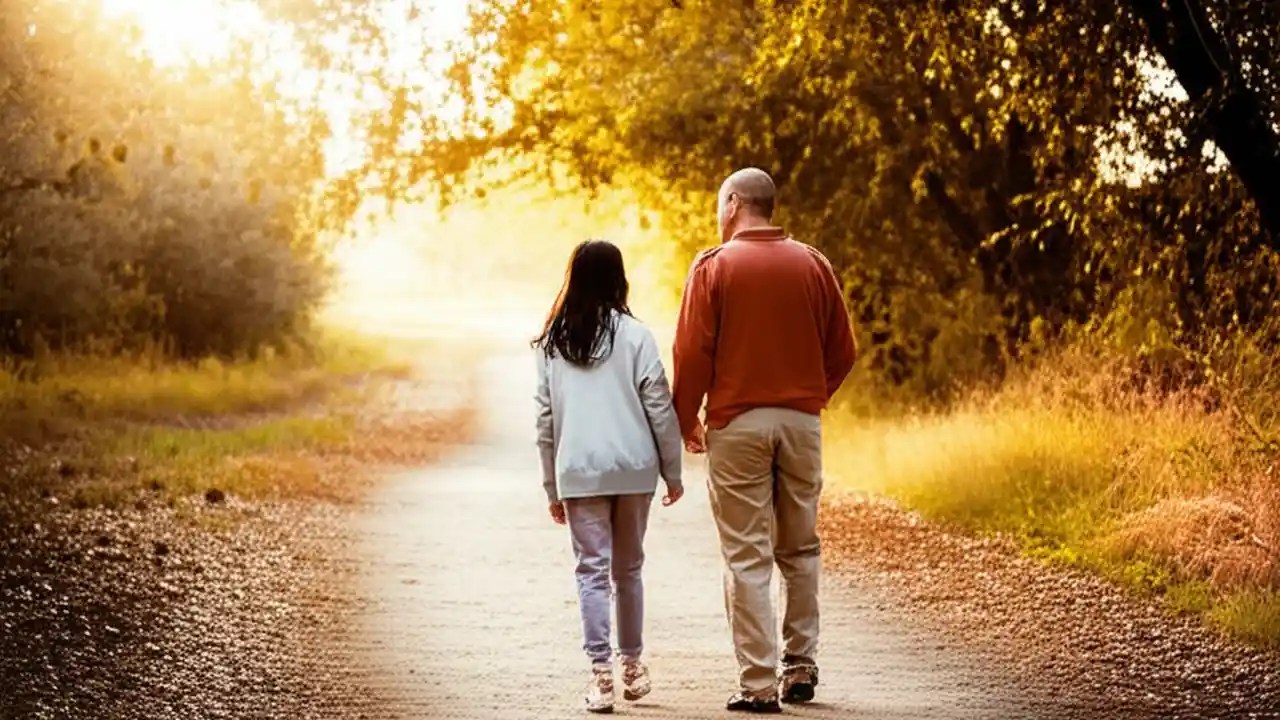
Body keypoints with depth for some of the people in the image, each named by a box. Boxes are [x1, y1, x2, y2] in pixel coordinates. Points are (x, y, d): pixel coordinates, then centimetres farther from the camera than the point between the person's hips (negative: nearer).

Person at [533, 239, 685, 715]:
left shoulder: (552, 341, 5)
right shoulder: (634, 335, -3)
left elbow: (545, 419, 7)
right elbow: (659, 408, -3)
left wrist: (552, 487, 13)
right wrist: (672, 472, 6)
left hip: (578, 473, 1)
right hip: (633, 468, 0)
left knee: (592, 570, 1)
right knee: (629, 568, 14)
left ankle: (601, 675, -8)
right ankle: (632, 664, 22)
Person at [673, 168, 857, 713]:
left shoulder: (714, 266, -5)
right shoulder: (812, 265, 5)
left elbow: (693, 353, -7)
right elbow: (842, 351, 7)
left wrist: (686, 420, 5)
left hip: (736, 423, -3)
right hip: (802, 422, 3)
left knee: (747, 556, -1)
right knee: (800, 549, 16)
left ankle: (758, 683, -4)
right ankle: (800, 665, 18)